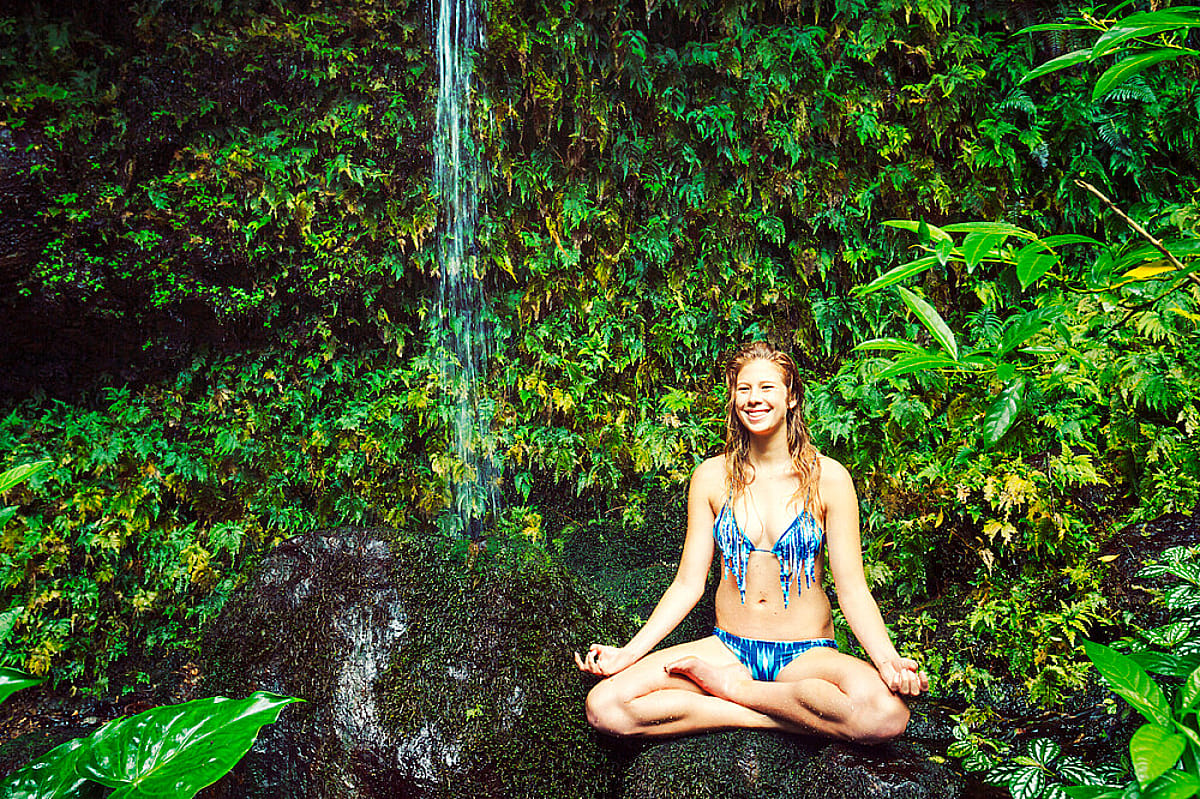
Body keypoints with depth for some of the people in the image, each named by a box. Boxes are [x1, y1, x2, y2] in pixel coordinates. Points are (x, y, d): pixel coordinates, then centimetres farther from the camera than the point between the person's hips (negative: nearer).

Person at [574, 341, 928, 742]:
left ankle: (729, 685, -12)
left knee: (887, 713, -35)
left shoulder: (827, 477, -3)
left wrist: (888, 660, -25)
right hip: (728, 646, 2)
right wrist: (630, 652, -10)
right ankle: (780, 716, -13)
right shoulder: (711, 477, 2)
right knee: (605, 706, -22)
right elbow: (688, 583, 2)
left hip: (807, 653, -1)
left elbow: (852, 588, -6)